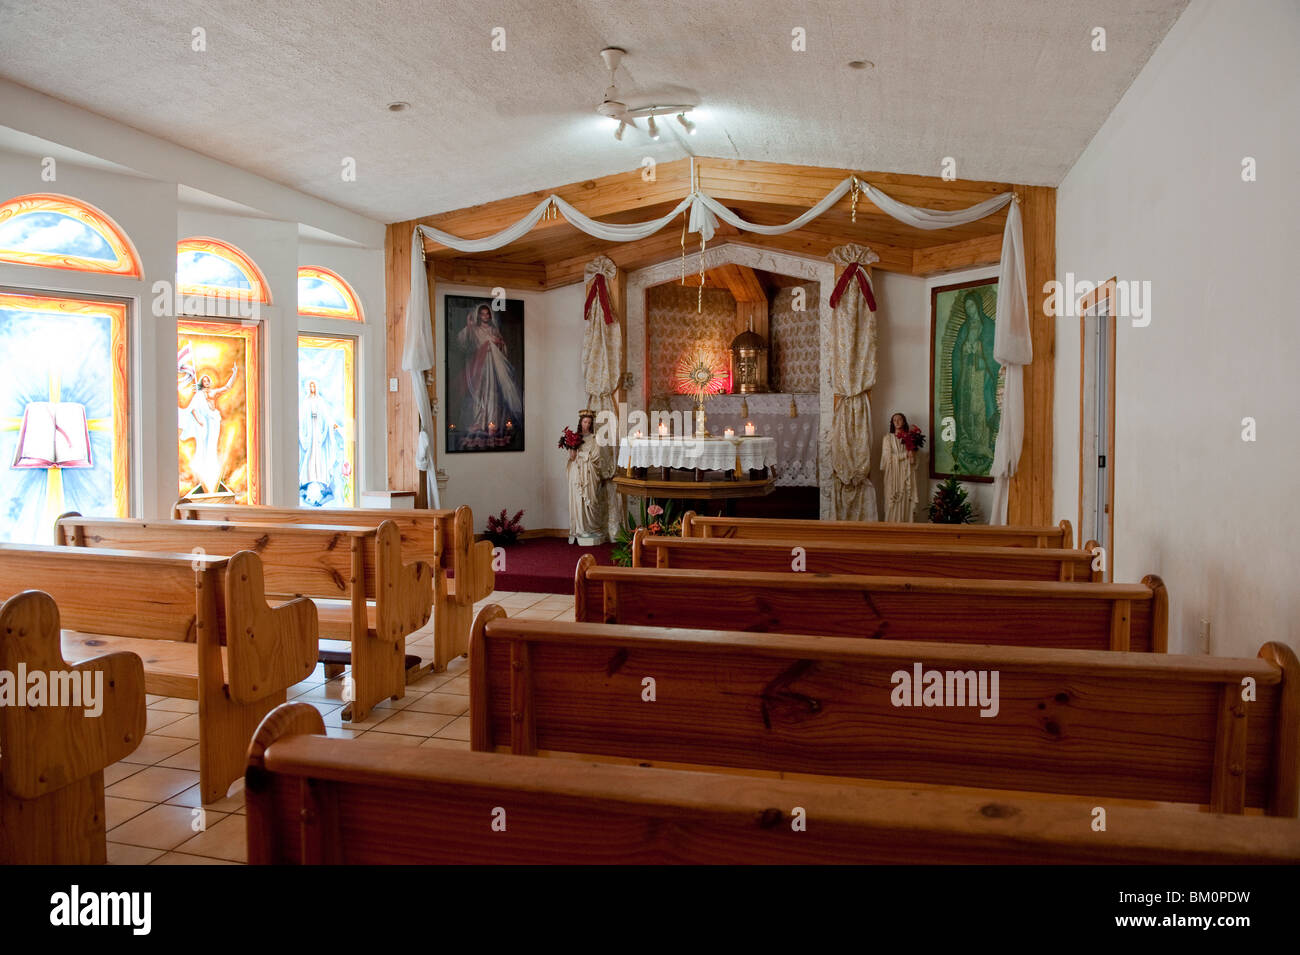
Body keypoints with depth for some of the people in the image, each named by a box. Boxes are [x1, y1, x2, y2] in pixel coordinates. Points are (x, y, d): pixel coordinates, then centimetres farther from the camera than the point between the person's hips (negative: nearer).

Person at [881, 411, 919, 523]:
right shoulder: (888, 437, 6)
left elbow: (913, 459, 7)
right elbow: (888, 457, -2)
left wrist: (912, 454, -12)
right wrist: (905, 454, -5)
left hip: (906, 473, 2)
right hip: (893, 473, -2)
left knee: (906, 500, -3)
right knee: (894, 501, -6)